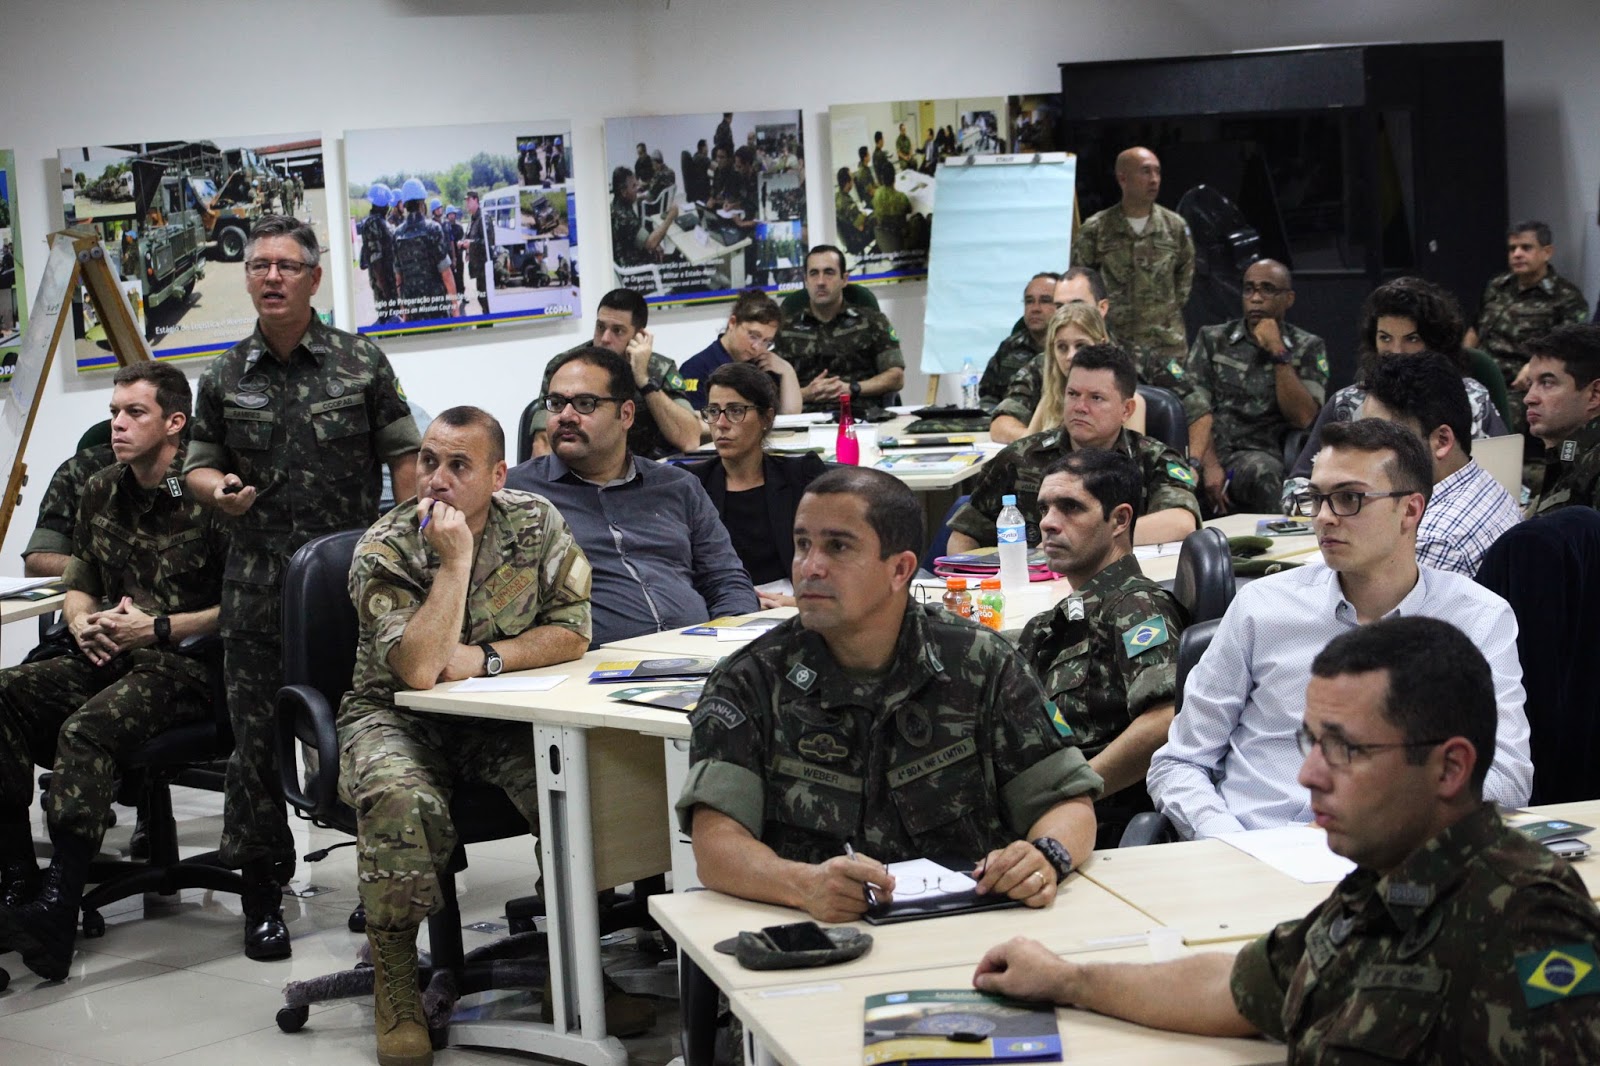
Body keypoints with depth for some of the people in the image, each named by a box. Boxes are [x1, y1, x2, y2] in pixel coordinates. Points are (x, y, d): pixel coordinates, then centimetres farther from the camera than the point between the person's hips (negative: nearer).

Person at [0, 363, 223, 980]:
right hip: (107, 657, 7)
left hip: (184, 667, -7)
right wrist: (82, 622, -1)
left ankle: (56, 912, -37)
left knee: (88, 728, -34)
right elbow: (79, 585, 23)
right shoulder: (101, 492, 14)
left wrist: (157, 628, -17)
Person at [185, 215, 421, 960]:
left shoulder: (361, 363, 3)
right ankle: (261, 895, 12)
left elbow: (403, 456, 4)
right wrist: (217, 489, -9)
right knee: (257, 741, 2)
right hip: (258, 588, 1)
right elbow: (197, 462, 14)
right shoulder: (224, 379, 8)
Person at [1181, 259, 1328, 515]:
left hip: (1259, 453, 0)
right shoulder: (1212, 339, 17)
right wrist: (1209, 465, -16)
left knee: (1260, 474, -40)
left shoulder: (1308, 348, 15)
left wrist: (1279, 353, -4)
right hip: (1208, 449, 1)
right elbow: (1195, 406, 1)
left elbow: (1302, 417, 1)